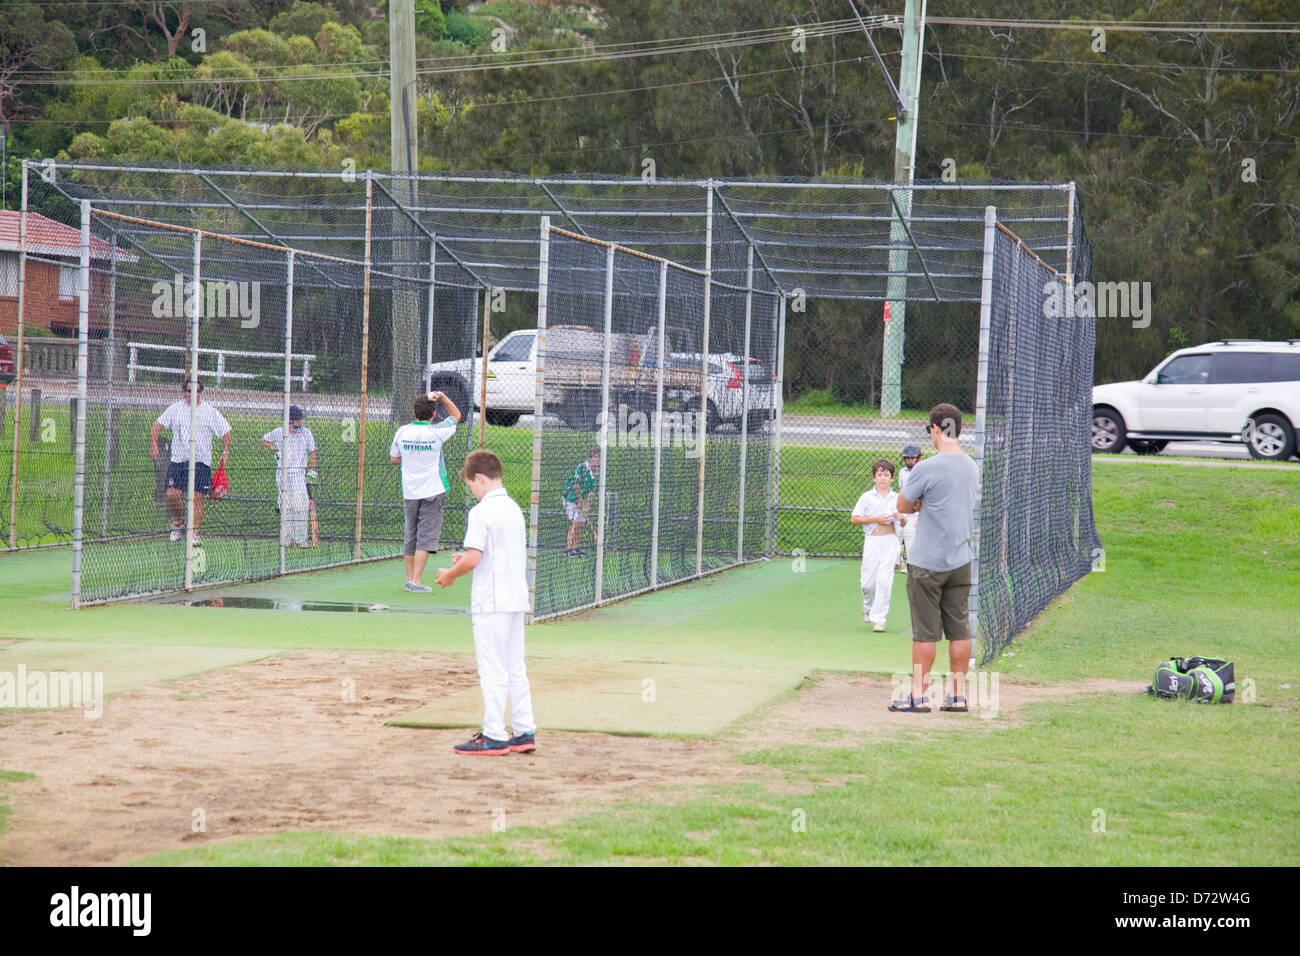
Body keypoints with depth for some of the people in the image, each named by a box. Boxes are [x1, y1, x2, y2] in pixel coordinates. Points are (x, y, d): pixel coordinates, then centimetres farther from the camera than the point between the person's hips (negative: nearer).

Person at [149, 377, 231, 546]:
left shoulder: (210, 412, 3)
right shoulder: (175, 409, 8)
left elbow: (225, 431, 8)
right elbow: (158, 424, 10)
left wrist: (225, 452, -2)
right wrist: (153, 443, -5)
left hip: (201, 462, -2)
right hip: (178, 460, 2)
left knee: (198, 497, -9)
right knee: (172, 494, -8)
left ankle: (195, 533, -3)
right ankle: (178, 523, 18)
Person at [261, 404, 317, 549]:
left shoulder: (306, 432, 4)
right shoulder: (279, 433, 2)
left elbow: (312, 452, 9)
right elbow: (264, 439, 19)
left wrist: (312, 470, 2)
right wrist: (273, 449, 2)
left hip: (300, 473, 0)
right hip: (283, 474, 0)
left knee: (301, 506, -8)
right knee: (286, 505, 0)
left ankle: (301, 538, -7)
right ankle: (288, 537, 7)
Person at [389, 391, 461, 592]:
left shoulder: (402, 432, -1)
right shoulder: (436, 433, -10)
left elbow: (393, 458, 12)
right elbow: (456, 415, 7)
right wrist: (442, 397, -1)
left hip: (409, 492, 4)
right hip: (432, 492, -4)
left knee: (410, 536, 13)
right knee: (426, 536, -3)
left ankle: (410, 579, 19)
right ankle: (417, 581, -8)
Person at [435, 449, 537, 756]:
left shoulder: (481, 512, -15)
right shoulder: (514, 509, 11)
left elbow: (473, 559, -21)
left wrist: (450, 575, -4)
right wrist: (470, 559, 20)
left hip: (490, 602, -8)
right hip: (517, 598, 8)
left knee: (492, 670, -3)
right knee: (516, 667, 13)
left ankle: (494, 736, 0)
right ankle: (525, 732, 14)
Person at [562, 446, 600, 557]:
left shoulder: (596, 473, 5)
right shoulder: (582, 467, -18)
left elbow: (592, 491, 4)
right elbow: (576, 484, -18)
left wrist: (588, 505, -4)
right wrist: (580, 500, -15)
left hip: (581, 500, 7)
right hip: (570, 497, -7)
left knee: (581, 522, 3)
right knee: (575, 522, -15)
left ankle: (576, 548, 11)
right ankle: (568, 549, -15)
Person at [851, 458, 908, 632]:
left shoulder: (897, 498, 8)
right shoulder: (867, 497, 2)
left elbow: (904, 524, 17)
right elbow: (854, 519, -2)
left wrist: (902, 518, -7)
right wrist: (876, 519, -11)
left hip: (890, 541, 0)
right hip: (871, 541, 0)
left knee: (884, 581, -10)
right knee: (868, 582, 2)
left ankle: (879, 618, -5)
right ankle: (868, 608, 32)